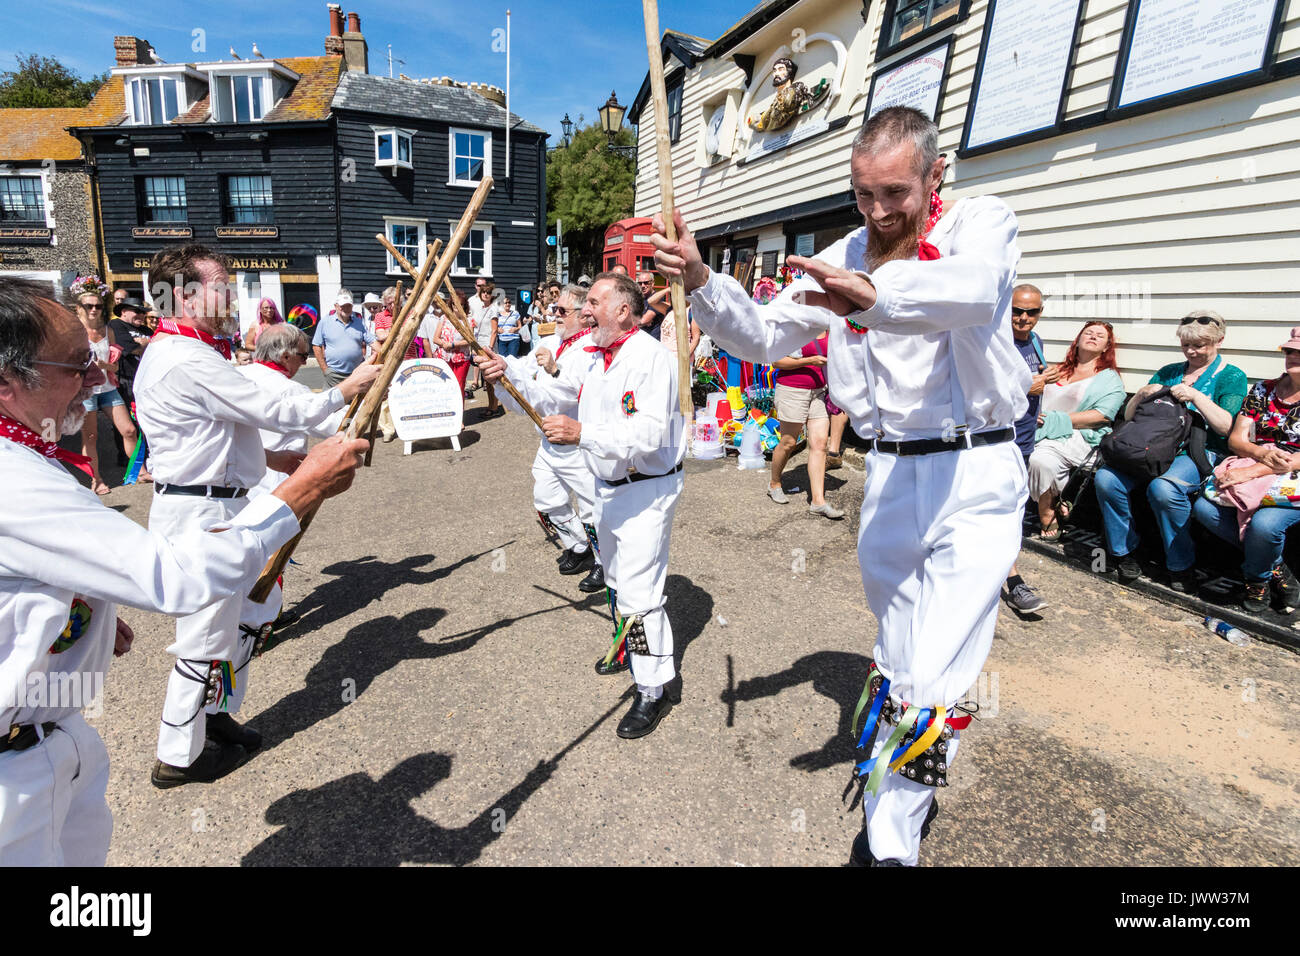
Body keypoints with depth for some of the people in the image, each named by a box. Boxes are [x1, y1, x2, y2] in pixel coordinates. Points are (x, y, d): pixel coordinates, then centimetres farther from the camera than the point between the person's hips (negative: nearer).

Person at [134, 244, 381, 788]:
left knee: (246, 612, 21)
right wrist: (346, 390, -9)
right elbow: (279, 413, -21)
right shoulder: (190, 362, -22)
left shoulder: (169, 353, 14)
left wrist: (269, 458, 14)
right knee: (205, 637, 3)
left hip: (217, 506, 11)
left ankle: (214, 715, 39)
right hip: (201, 514, -11)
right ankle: (179, 757, 22)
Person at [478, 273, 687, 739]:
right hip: (608, 486, 9)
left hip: (646, 490, -9)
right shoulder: (595, 358, 9)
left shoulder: (650, 357, -21)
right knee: (618, 577, 24)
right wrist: (508, 375, -6)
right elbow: (552, 391, 10)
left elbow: (649, 433, -32)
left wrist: (582, 433, -38)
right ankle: (630, 644, 46)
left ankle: (655, 687, 8)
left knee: (637, 589, -7)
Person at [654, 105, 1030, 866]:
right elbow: (765, 337, 3)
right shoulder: (842, 262, 7)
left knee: (935, 684, -9)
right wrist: (702, 282, -14)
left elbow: (972, 291, -30)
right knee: (898, 666, 17)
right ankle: (910, 794, 40)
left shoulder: (983, 222, -6)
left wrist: (873, 295, -50)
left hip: (976, 476, -4)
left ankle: (890, 844, 11)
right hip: (890, 476, 4)